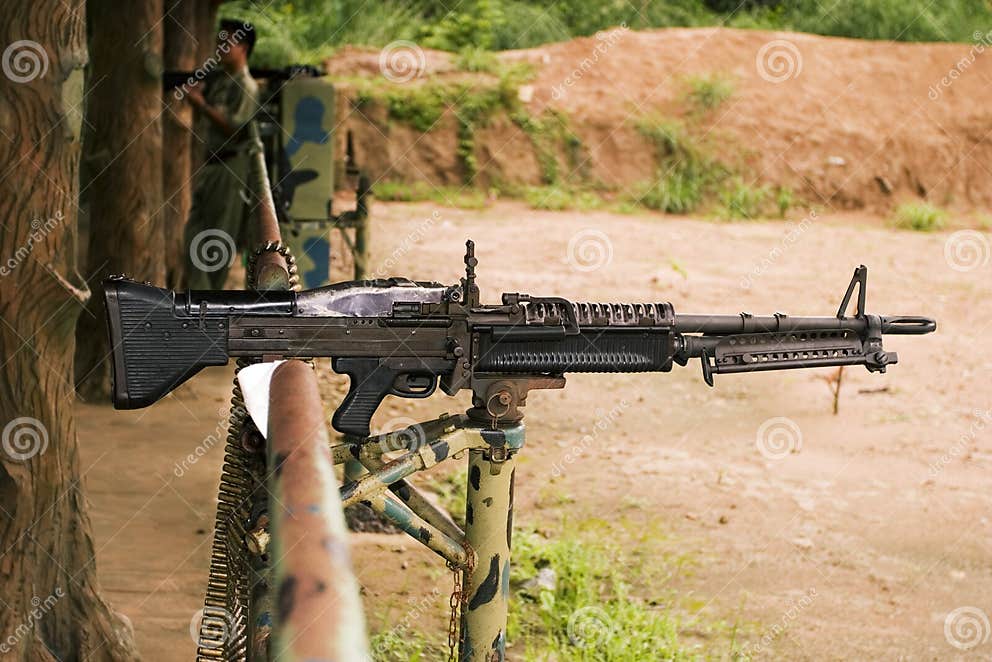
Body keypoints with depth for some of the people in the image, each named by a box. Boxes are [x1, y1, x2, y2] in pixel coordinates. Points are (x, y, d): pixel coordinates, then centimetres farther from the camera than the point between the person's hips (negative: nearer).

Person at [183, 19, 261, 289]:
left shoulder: (246, 87, -10)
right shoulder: (215, 79, 13)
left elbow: (235, 128, -18)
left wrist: (201, 104, -18)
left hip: (231, 166, -8)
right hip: (210, 164, 8)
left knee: (220, 237, -2)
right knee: (195, 232, 4)